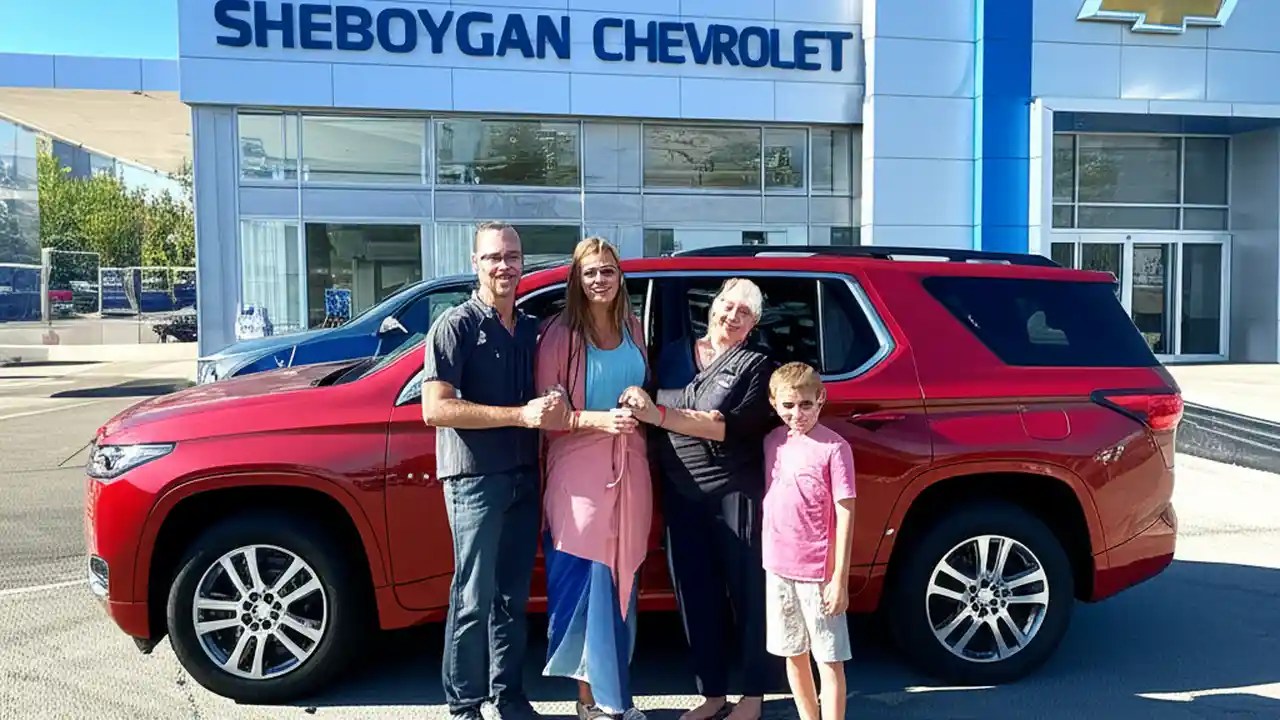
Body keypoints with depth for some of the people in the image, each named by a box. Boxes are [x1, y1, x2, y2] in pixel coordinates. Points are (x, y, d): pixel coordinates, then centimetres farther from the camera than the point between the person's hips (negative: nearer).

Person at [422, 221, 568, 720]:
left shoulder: (530, 329, 13)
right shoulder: (456, 325, -6)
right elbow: (435, 408, -16)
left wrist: (552, 408, -1)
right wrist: (521, 415, -20)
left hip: (524, 476, 6)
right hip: (475, 477, -6)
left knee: (513, 594, 13)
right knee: (474, 597, 0)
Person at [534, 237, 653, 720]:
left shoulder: (632, 329, 10)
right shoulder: (561, 334, -8)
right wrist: (598, 419, -21)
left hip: (629, 470, 6)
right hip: (579, 475, -6)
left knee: (620, 586, 13)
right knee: (585, 587, -1)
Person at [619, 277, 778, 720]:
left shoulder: (755, 365, 0)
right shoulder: (673, 354, 14)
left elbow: (734, 428, -14)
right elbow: (652, 410, 12)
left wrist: (660, 415, -18)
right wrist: (701, 419, -8)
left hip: (736, 491, -4)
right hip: (681, 492, 4)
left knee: (745, 590, 4)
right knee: (693, 592, 9)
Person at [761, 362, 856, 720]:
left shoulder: (834, 447, -13)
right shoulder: (771, 442, 4)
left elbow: (845, 515, -12)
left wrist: (839, 579, -13)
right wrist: (766, 556, 8)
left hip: (819, 573, -5)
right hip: (778, 568, 6)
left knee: (829, 660, 3)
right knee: (794, 655, 17)